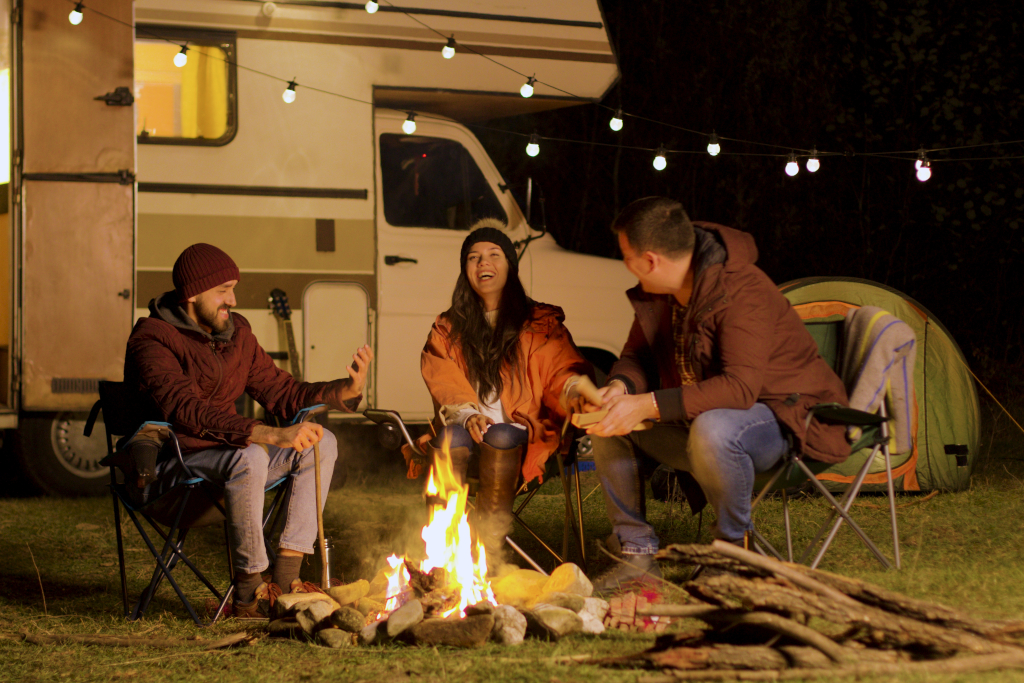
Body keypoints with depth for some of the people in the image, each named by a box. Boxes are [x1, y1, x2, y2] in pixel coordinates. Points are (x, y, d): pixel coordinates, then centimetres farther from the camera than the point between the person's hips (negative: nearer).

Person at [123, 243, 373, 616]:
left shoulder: (235, 333, 9)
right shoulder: (152, 340, -16)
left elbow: (280, 392, 14)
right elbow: (188, 412, -31)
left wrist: (346, 389, -5)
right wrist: (271, 435, -39)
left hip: (223, 453, 9)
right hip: (169, 466, -9)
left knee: (320, 443, -5)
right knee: (249, 457, -36)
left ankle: (286, 579, -11)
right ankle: (248, 590, -27)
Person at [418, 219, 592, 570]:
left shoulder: (540, 323, 15)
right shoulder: (447, 329, 19)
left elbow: (561, 373, 3)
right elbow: (445, 385, 5)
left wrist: (577, 390, -23)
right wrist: (467, 415, -17)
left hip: (520, 439, -1)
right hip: (465, 430, 1)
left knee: (500, 437, -36)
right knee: (452, 438, -34)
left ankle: (490, 551, -41)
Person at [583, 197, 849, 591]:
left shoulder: (742, 292, -28)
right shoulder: (656, 294, -2)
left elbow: (740, 387, -36)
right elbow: (638, 356, 11)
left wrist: (648, 406, -39)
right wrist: (619, 388, -15)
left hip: (784, 420, -8)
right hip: (699, 420, 8)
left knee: (712, 430, -40)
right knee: (608, 426, -6)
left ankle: (734, 547, -16)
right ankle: (637, 554, 0)